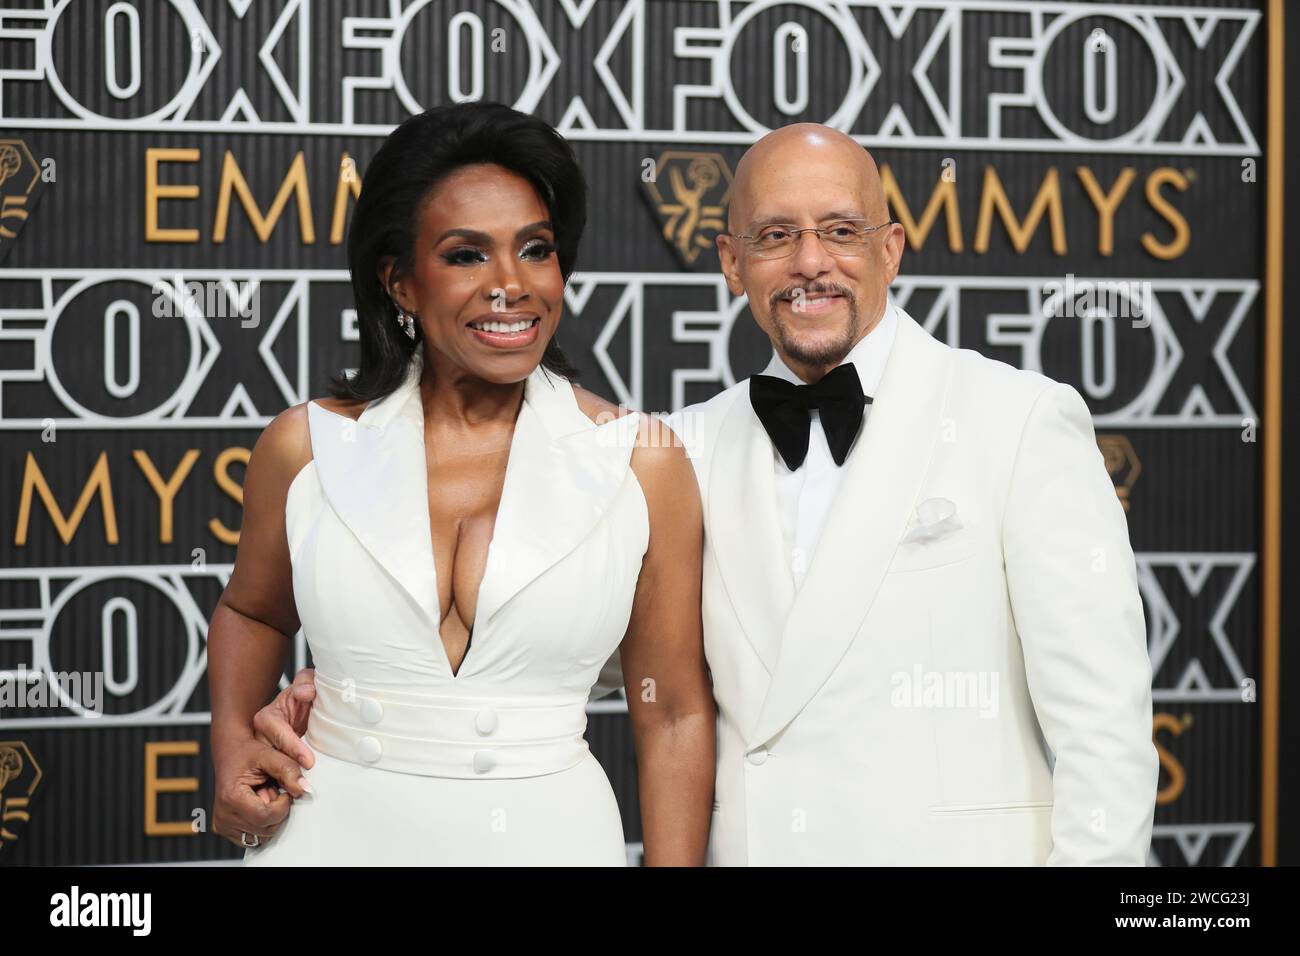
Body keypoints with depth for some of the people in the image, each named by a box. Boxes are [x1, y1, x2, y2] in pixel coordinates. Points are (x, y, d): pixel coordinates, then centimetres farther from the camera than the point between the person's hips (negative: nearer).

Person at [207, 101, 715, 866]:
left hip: (543, 831, -1)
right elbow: (253, 612, 16)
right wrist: (234, 741, -1)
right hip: (335, 830, 1)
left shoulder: (644, 464, -6)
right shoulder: (307, 448, -3)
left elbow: (674, 717, -2)